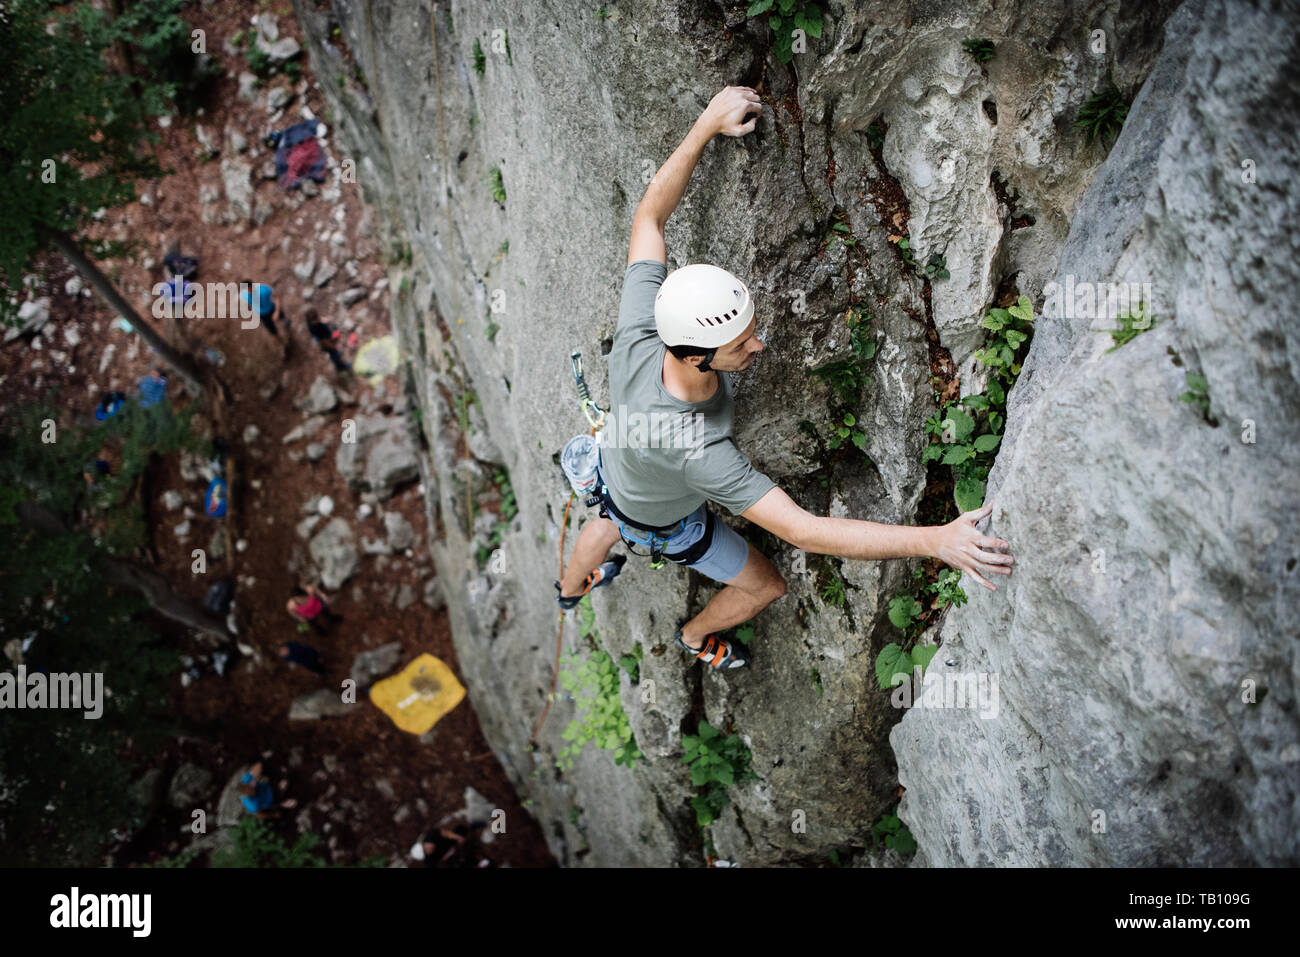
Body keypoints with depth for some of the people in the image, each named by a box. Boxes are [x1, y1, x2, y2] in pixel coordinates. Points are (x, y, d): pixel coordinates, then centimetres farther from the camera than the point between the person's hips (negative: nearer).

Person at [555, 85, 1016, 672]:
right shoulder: (698, 452, -54)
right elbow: (804, 531, -53)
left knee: (611, 524, 41)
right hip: (665, 524, -5)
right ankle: (695, 636, 54)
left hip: (613, 472, 5)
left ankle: (572, 588, 75)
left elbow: (649, 216, -27)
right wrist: (937, 541, -59)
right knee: (765, 585, 22)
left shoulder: (638, 337, -41)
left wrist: (708, 124, -30)